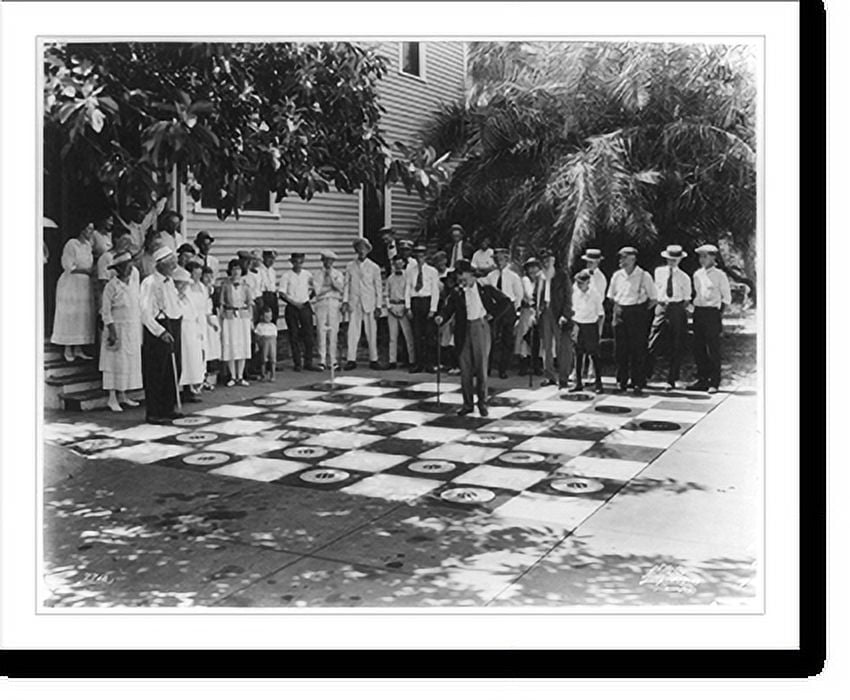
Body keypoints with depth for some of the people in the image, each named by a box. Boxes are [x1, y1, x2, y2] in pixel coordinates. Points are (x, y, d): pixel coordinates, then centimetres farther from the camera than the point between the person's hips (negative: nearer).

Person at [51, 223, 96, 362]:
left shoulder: (88, 245, 12)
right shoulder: (71, 244, -10)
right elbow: (69, 266, -14)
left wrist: (93, 270, -1)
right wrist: (86, 270, -13)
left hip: (86, 285, 7)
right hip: (71, 284, -7)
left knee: (84, 316, 5)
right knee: (70, 316, -2)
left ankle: (78, 349, 10)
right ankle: (68, 349, 5)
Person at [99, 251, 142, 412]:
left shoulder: (134, 277, 3)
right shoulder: (111, 286, -13)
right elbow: (106, 312, -11)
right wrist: (112, 332, -16)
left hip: (133, 329, 6)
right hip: (118, 327, -6)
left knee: (131, 361, 9)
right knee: (116, 362, -4)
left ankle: (122, 395, 18)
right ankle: (112, 398, 0)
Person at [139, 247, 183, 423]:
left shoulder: (170, 281, 14)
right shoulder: (149, 283, -13)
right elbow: (145, 312, -17)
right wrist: (161, 331, -22)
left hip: (173, 328, 8)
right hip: (157, 329, -8)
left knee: (173, 371, 12)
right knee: (156, 373, -3)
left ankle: (168, 408, 23)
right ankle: (153, 413, 5)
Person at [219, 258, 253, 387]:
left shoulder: (245, 284, 6)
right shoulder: (226, 284, 2)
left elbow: (250, 301, 11)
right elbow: (222, 302, 3)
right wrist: (221, 317, -1)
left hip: (243, 315, 2)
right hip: (229, 316, -2)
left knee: (243, 346, 2)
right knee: (230, 346, -1)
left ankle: (240, 376, 11)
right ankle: (232, 376, 9)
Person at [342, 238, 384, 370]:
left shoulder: (374, 268, 4)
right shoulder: (350, 267, 8)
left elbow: (379, 288, 5)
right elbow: (346, 285, 9)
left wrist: (378, 306, -1)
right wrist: (345, 301, -3)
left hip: (369, 305, -1)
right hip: (354, 304, 1)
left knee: (372, 333, 2)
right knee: (352, 332, -4)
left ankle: (373, 360, 10)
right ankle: (351, 359, 0)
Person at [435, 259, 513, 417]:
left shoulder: (485, 289, 2)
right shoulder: (457, 293, 6)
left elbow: (506, 302, 5)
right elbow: (448, 308, 0)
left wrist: (492, 315, -2)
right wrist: (441, 318, -20)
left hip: (481, 328, -2)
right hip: (463, 331, 2)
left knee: (481, 366, 0)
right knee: (465, 368, 4)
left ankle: (482, 402, 12)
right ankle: (467, 403, 13)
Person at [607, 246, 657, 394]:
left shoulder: (644, 276, -5)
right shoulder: (617, 276, 7)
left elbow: (653, 298, 1)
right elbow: (611, 296, 19)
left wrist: (643, 311, -2)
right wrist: (617, 307, 5)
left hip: (638, 313, -4)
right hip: (620, 314, 4)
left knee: (638, 349, -1)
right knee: (620, 349, 4)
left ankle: (638, 382, 7)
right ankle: (621, 381, 14)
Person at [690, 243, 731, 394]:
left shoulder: (719, 275, -4)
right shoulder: (697, 274, 11)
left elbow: (727, 298, 0)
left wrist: (720, 314, -5)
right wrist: (695, 310, 9)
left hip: (712, 312, -5)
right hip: (698, 312, 5)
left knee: (713, 349, -3)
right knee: (698, 348, 7)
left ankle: (714, 383, 3)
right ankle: (702, 379, 16)